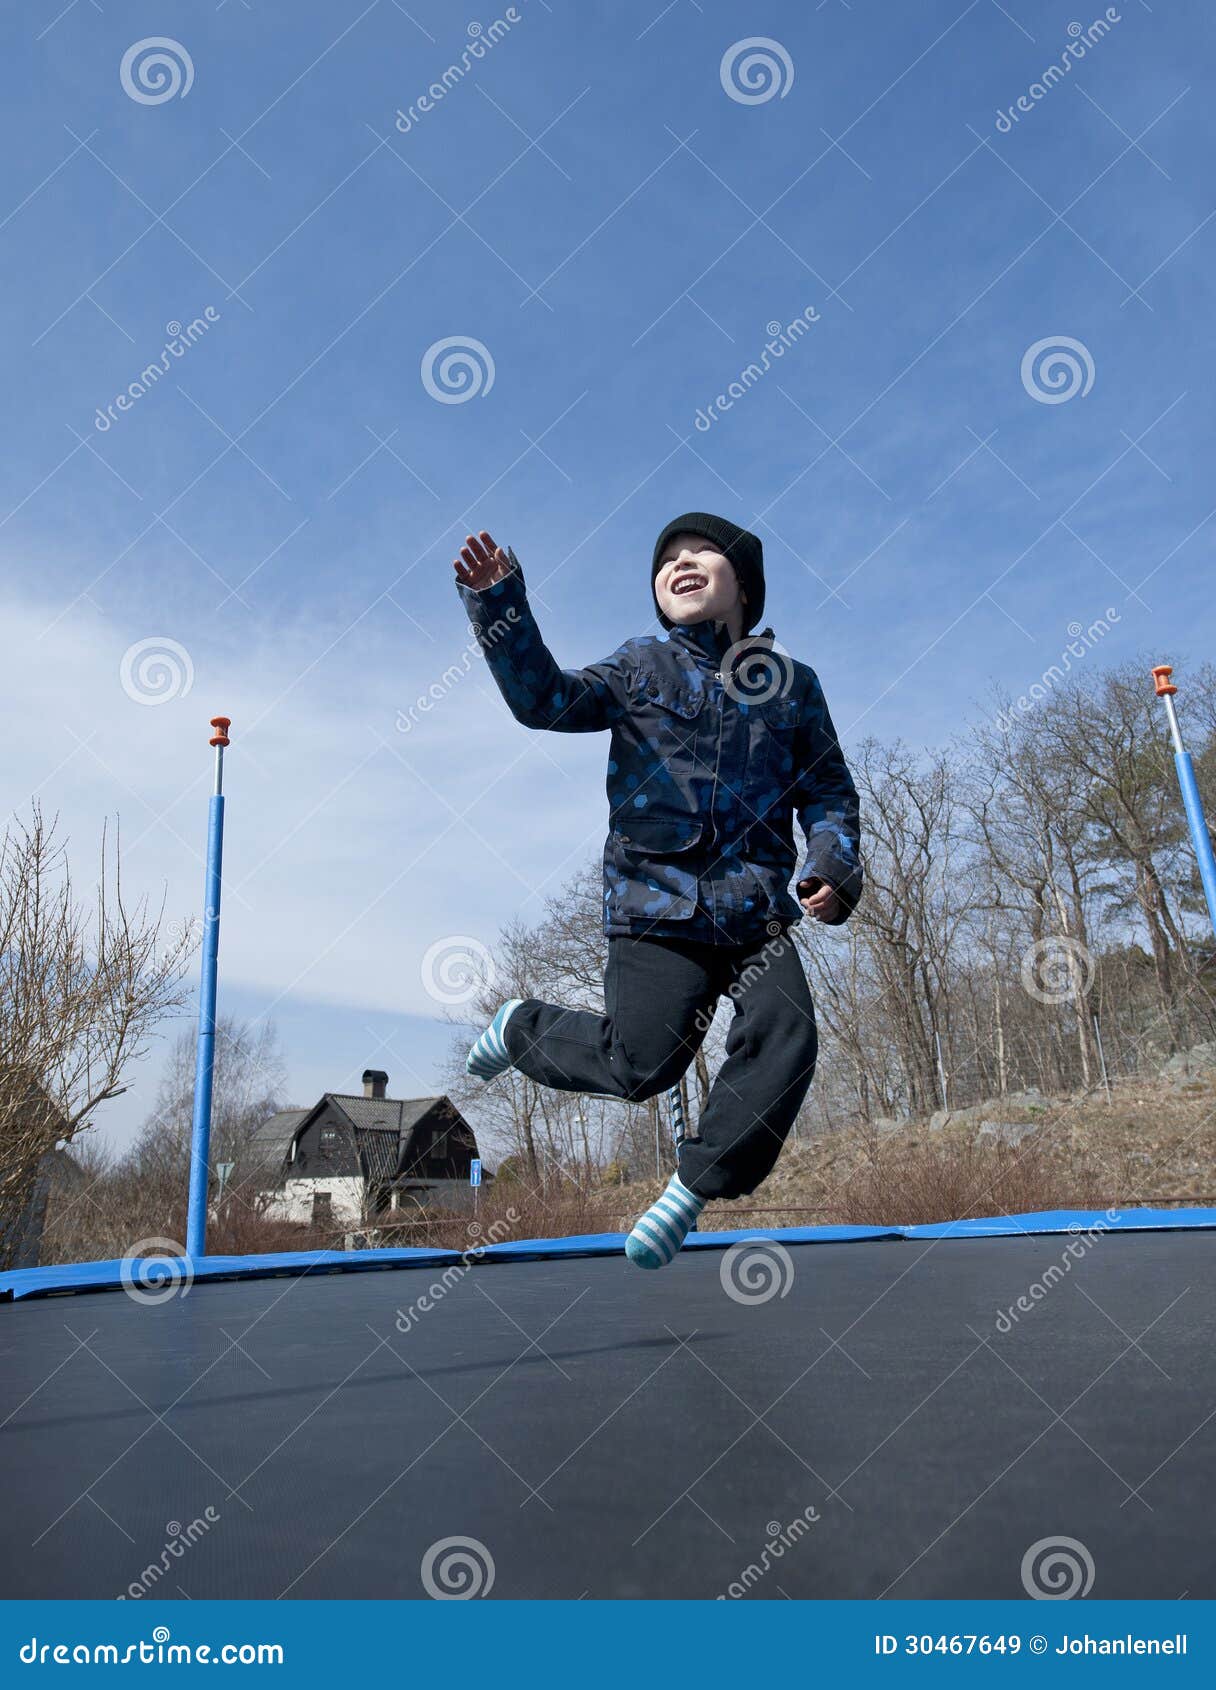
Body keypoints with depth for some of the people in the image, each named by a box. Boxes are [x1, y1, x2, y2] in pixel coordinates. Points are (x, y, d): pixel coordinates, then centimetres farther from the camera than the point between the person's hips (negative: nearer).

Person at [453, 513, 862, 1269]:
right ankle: (522, 1026, 21)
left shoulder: (793, 683, 13)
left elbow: (829, 788, 15)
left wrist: (833, 862, -4)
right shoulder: (643, 665, 9)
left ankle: (693, 1190, 2)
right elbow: (548, 700, -5)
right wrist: (500, 606, -16)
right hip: (656, 899, -2)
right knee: (642, 1063, -9)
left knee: (785, 1040, -16)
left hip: (755, 904, 3)